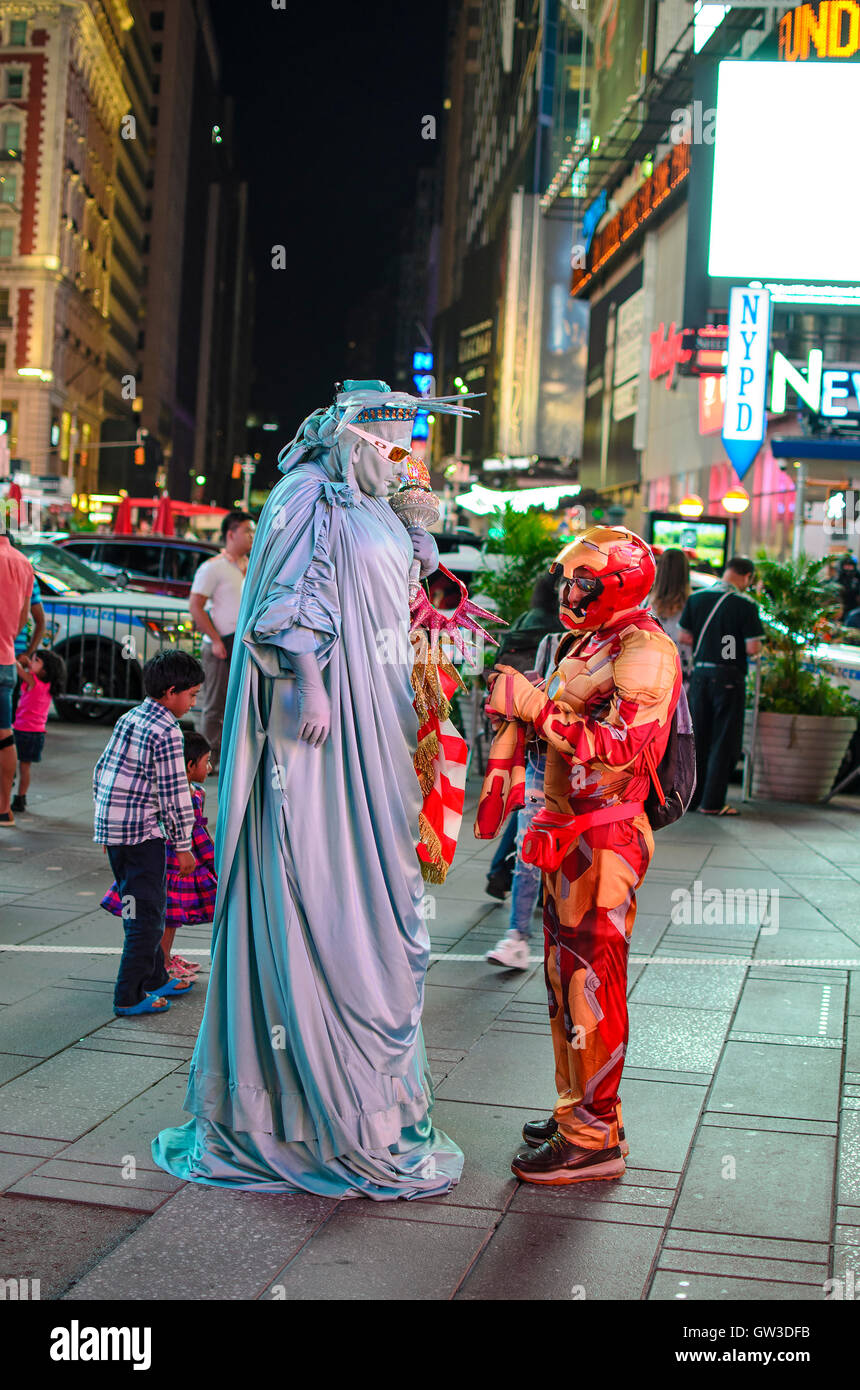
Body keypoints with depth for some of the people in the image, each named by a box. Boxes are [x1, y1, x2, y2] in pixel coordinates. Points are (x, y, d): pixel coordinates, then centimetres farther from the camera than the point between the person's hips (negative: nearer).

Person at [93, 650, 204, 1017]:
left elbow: (101, 770, 16)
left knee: (142, 907, 20)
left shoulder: (128, 719, 11)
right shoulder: (166, 732, -15)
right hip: (143, 833, -9)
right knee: (146, 915, -1)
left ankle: (155, 979, 32)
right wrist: (184, 846, -9)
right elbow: (174, 793, -15)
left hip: (111, 828, 9)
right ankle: (129, 997, 2)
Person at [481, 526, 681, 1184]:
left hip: (605, 839, -10)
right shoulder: (590, 642, 18)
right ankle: (577, 1108, 28)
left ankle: (595, 1138, 2)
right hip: (569, 833, 10)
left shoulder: (644, 650, -13)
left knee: (590, 981, -6)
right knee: (567, 975, 16)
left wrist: (536, 705, -22)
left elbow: (621, 748, -25)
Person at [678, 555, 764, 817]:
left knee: (697, 738, 14)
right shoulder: (745, 604, -12)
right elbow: (753, 648, -14)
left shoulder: (696, 598, 3)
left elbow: (684, 636, 5)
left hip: (700, 674, 5)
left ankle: (691, 796, 19)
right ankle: (712, 802, 3)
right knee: (724, 741, 3)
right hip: (728, 677, -5)